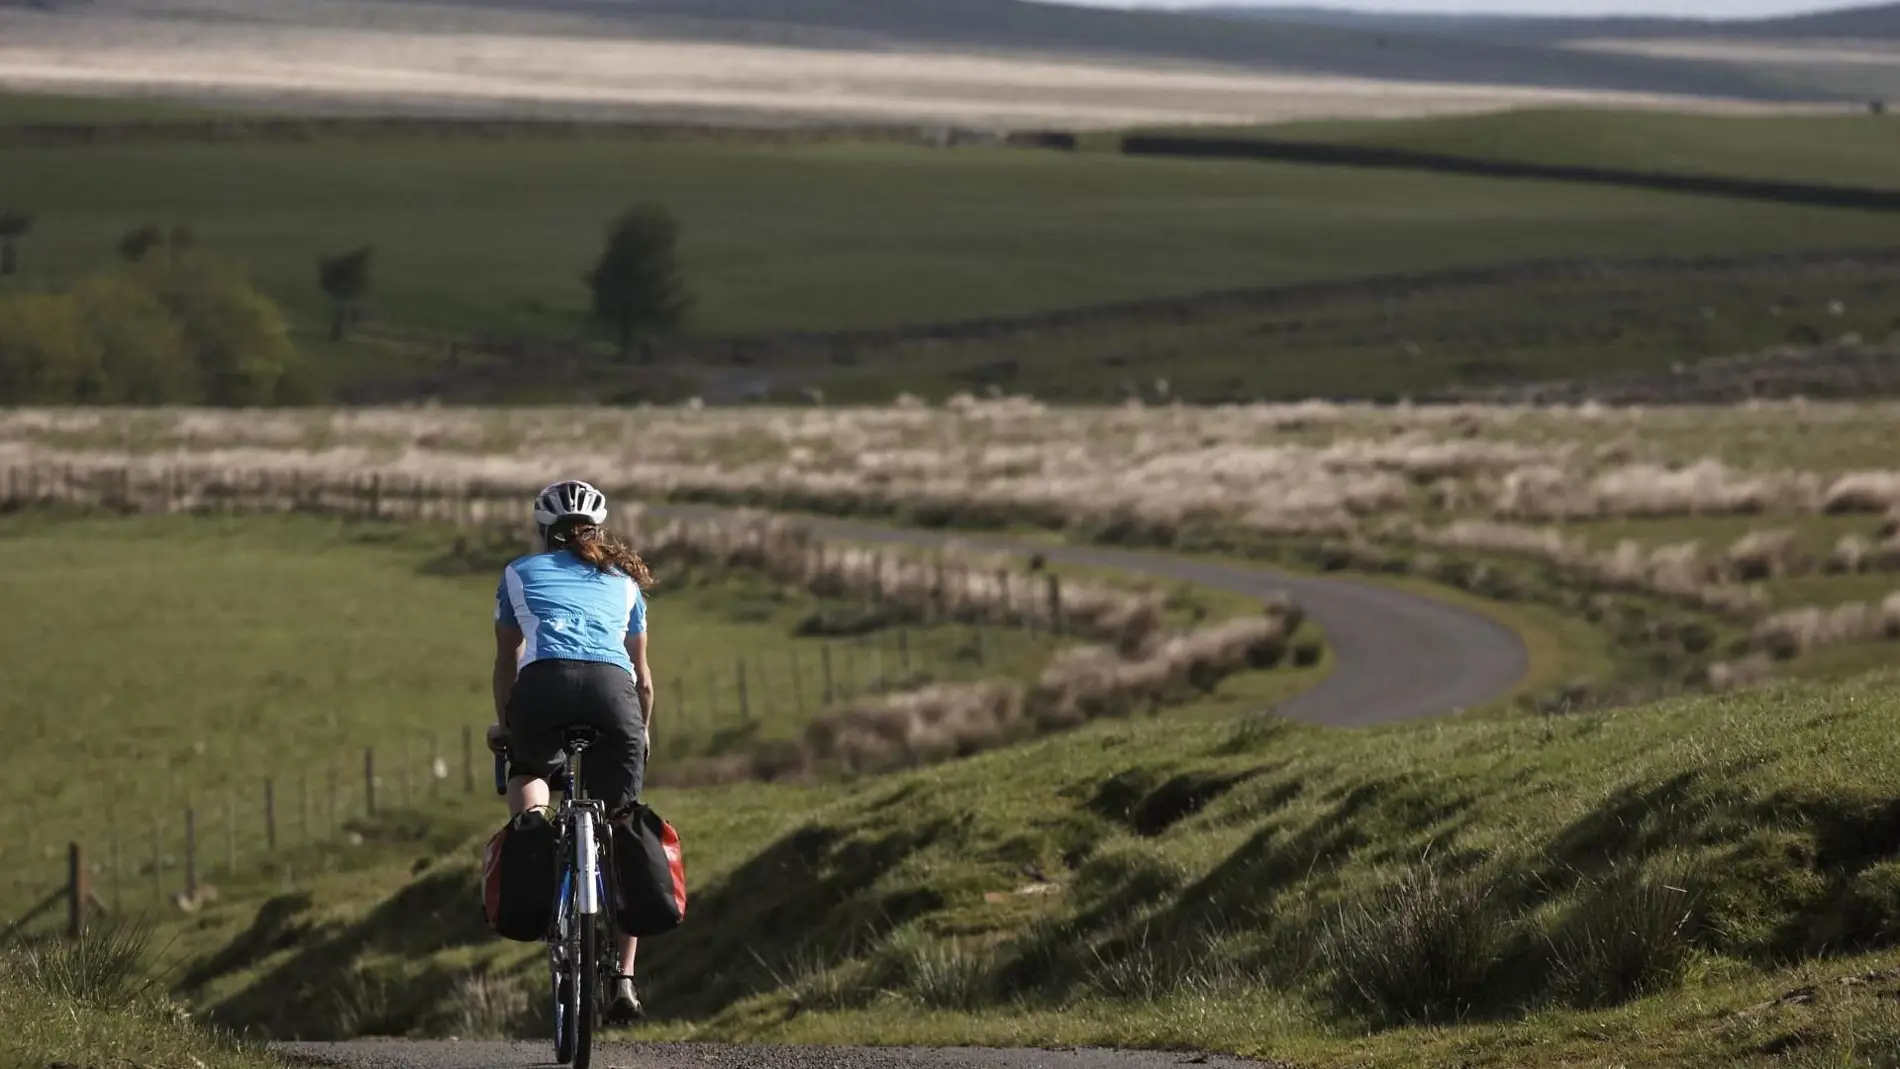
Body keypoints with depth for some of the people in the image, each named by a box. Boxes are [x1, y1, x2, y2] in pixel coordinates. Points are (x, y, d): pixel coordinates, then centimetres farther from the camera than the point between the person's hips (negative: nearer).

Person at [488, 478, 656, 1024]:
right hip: (613, 688, 1)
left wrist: (502, 727, 48)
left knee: (527, 771, 32)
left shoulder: (520, 573, 29)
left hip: (545, 681, -1)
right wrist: (643, 735, 52)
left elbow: (506, 662, 34)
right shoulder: (624, 580, 33)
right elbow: (643, 676, 36)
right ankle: (624, 978, 6)